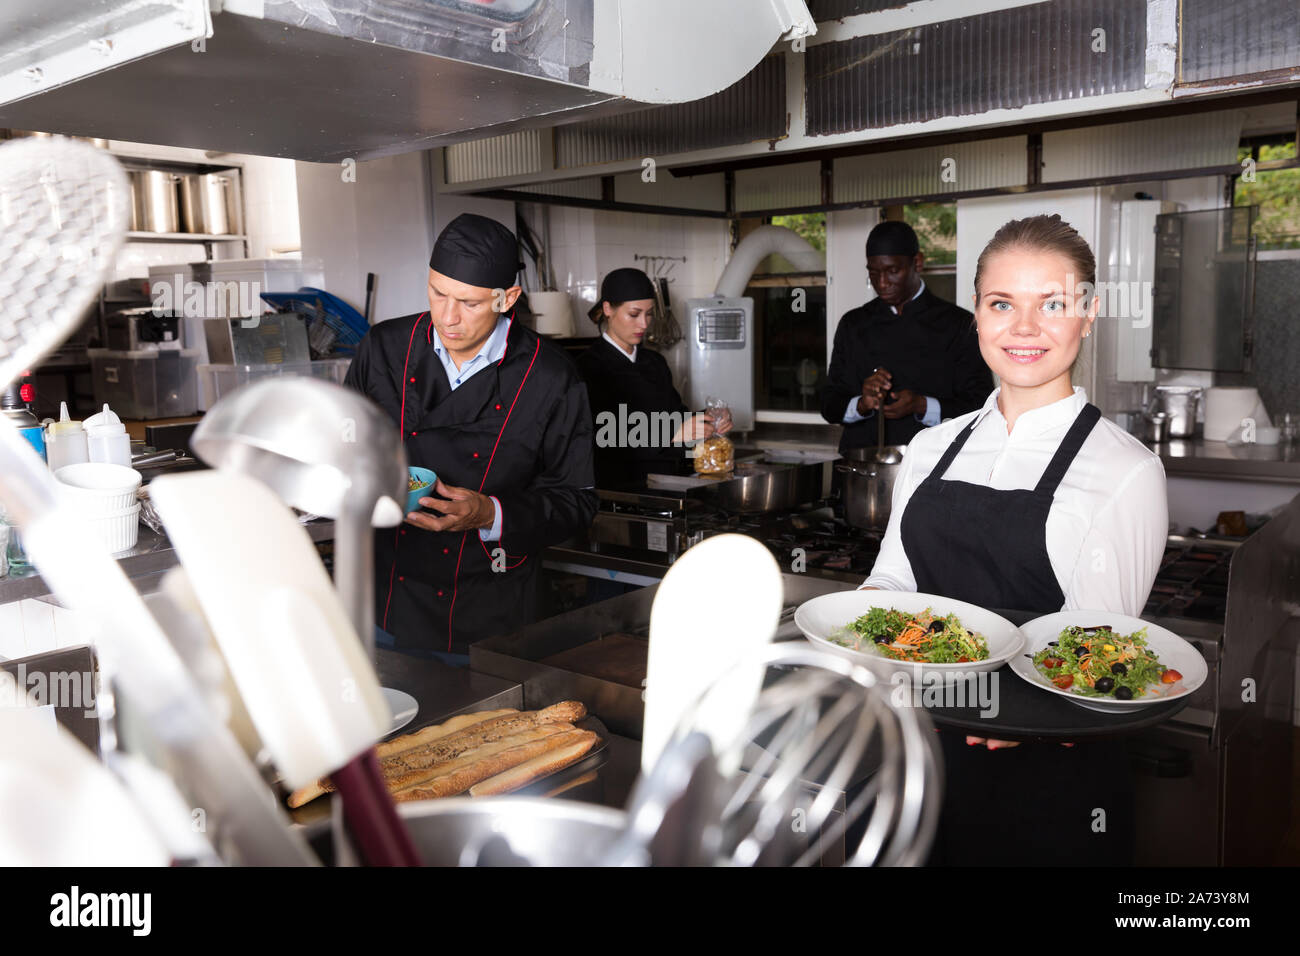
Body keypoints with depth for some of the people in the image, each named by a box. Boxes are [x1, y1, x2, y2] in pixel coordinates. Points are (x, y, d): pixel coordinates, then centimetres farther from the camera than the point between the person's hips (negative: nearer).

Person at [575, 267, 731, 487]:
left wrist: (710, 423, 1)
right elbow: (605, 440, -15)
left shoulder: (654, 361, 18)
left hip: (672, 484, 7)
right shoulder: (589, 368, -5)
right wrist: (673, 433, -20)